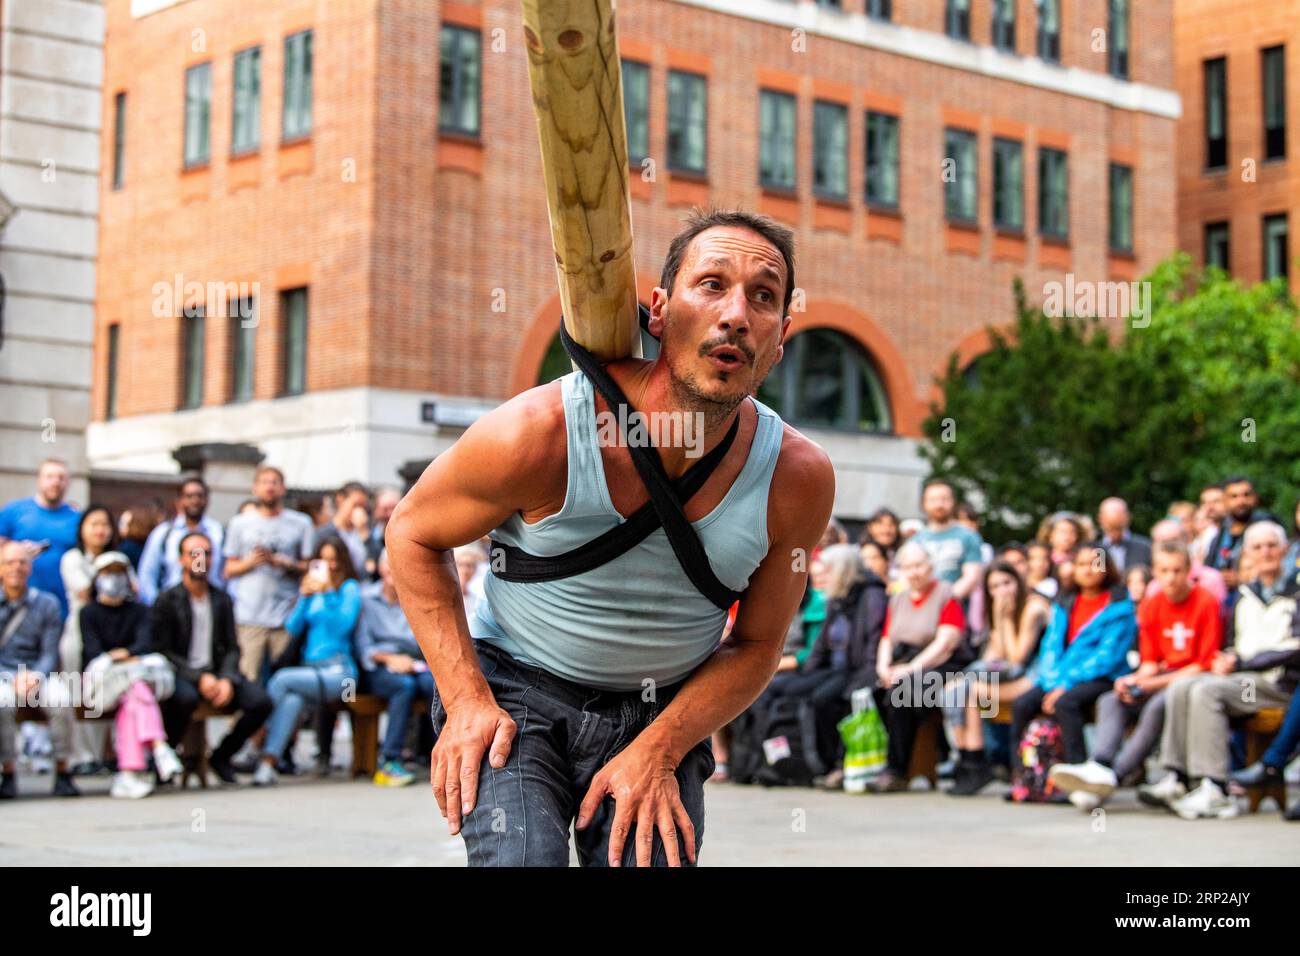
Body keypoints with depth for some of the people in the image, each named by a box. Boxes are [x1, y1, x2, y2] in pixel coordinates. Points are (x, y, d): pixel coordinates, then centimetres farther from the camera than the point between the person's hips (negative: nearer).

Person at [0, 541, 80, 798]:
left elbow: (50, 653, 5)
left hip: (38, 673, 1)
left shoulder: (46, 604, 10)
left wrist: (34, 676, -14)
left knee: (60, 700, -30)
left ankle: (62, 774, -19)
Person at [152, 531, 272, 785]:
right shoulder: (167, 600, 0)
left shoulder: (222, 600, 13)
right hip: (180, 674, -4)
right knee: (185, 697, -40)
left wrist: (227, 680, -10)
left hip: (217, 672, 4)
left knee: (260, 701, -20)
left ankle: (221, 756, 3)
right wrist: (199, 678, -17)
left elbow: (232, 647, 11)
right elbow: (163, 651, -5)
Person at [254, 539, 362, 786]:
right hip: (310, 668, 4)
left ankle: (257, 744, -23)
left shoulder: (349, 588, 6)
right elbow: (293, 629, 13)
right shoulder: (311, 588, 22)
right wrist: (304, 598, 1)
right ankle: (268, 764, -40)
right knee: (293, 698, -31)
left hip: (337, 670, -4)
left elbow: (343, 626, -9)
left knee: (282, 679, -28)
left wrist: (327, 593, -11)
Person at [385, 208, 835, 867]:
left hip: (662, 713, 2)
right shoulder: (540, 433, -23)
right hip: (517, 693, -2)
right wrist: (465, 700, -13)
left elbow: (757, 644, -1)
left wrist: (657, 751, -13)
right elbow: (412, 533, -6)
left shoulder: (798, 479, -15)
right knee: (522, 859, -21)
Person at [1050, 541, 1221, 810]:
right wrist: (1135, 680, -11)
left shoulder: (1206, 603, -9)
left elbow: (1205, 665, -11)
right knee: (1109, 701, -15)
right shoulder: (1152, 606, 9)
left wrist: (1156, 683, -17)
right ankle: (1099, 766, -38)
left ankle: (1116, 776, -37)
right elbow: (1150, 661, 12)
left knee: (1158, 705, -34)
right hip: (1161, 679, 7)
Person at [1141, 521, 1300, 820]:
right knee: (1181, 688, -18)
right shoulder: (1244, 596, 22)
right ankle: (1177, 779, -25)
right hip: (1243, 677, 7)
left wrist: (1241, 664, -13)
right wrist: (1227, 661, 0)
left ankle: (1215, 792, -34)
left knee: (1206, 691, -29)